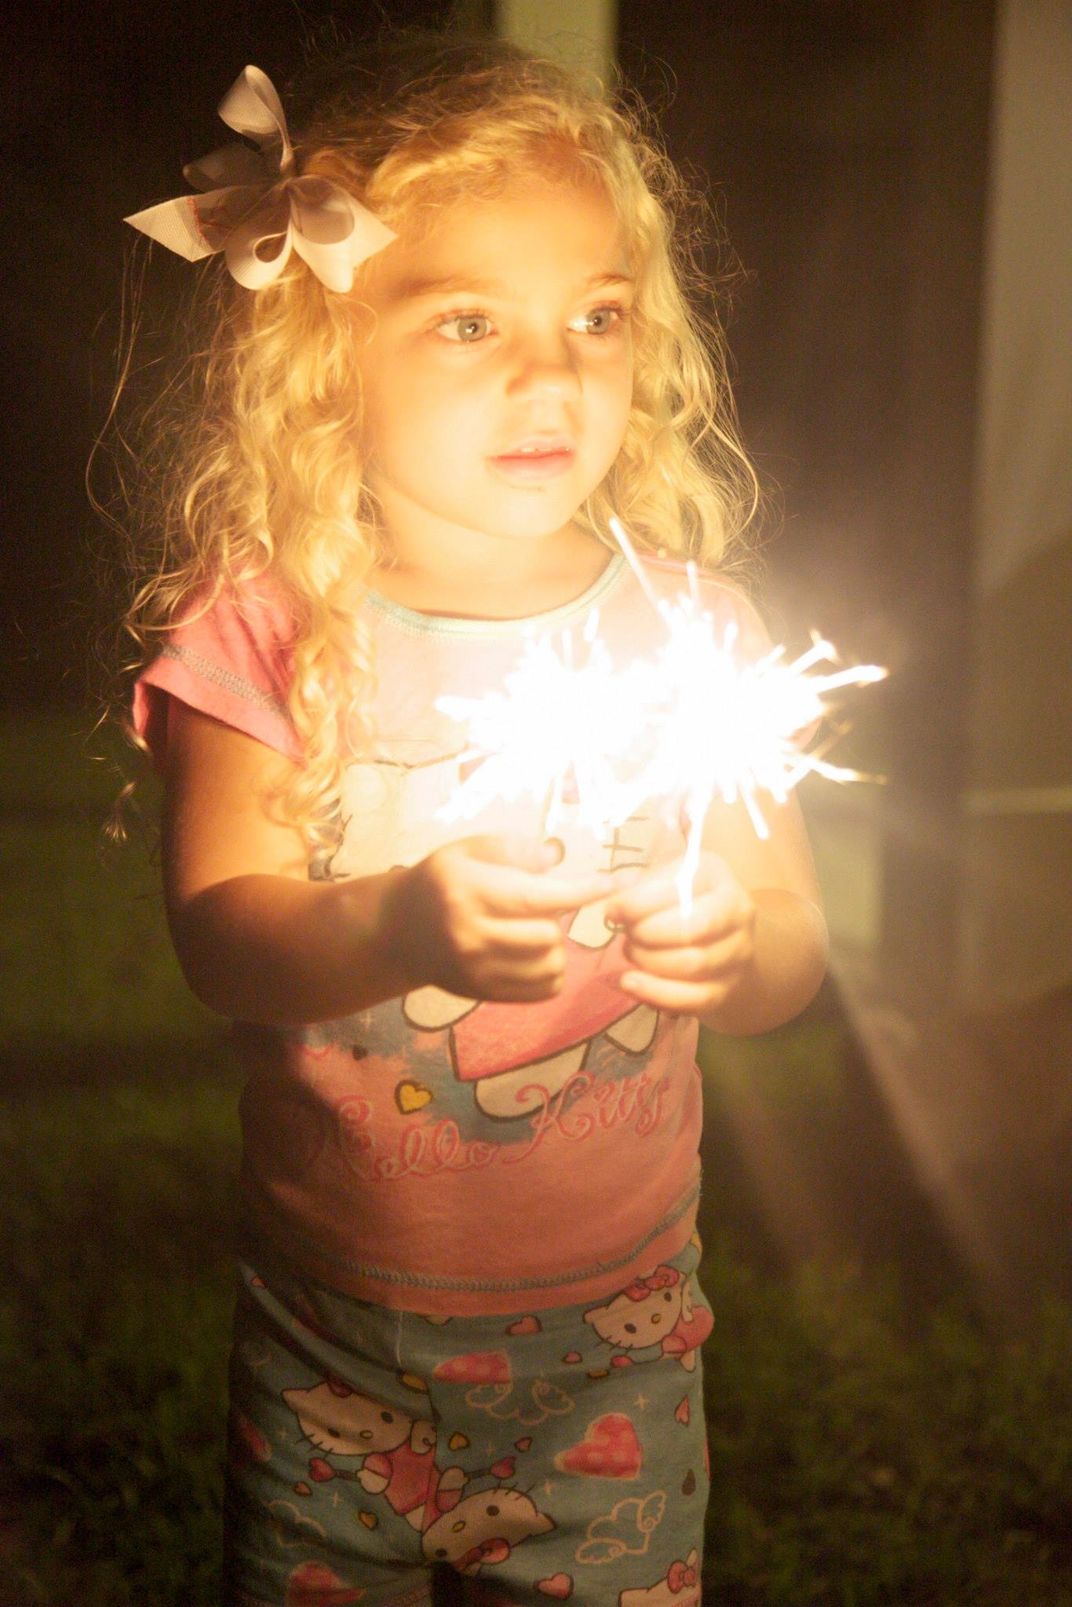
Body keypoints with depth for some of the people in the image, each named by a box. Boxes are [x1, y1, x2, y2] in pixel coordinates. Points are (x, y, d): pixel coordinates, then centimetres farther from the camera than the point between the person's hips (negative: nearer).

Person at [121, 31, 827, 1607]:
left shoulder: (692, 628, -7)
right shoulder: (271, 628, -11)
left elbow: (793, 948, -7)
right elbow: (218, 934, -21)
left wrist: (733, 944, -30)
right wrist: (398, 929, -40)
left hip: (612, 1324, 1)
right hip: (331, 1323, 0)